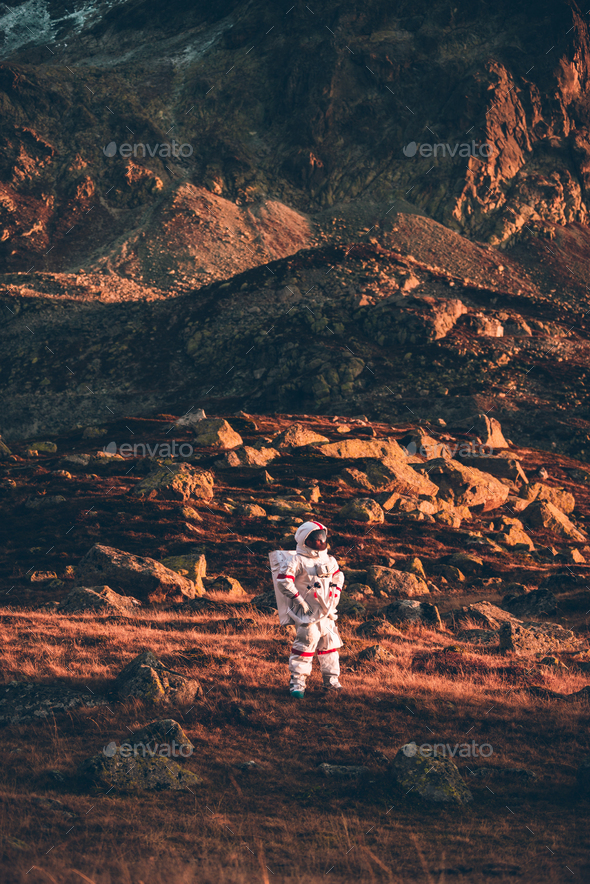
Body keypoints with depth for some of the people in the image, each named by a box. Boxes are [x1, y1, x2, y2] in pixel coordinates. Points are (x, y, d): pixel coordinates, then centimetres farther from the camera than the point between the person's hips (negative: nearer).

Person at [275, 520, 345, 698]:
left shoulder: (329, 560, 12)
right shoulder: (299, 561, -11)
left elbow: (338, 576, 30)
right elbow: (283, 581, -18)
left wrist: (336, 594, 17)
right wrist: (298, 599, -16)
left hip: (327, 613, 7)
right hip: (308, 613, -7)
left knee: (330, 644, 12)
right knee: (305, 645, -10)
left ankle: (331, 680, 23)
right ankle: (297, 683, -4)